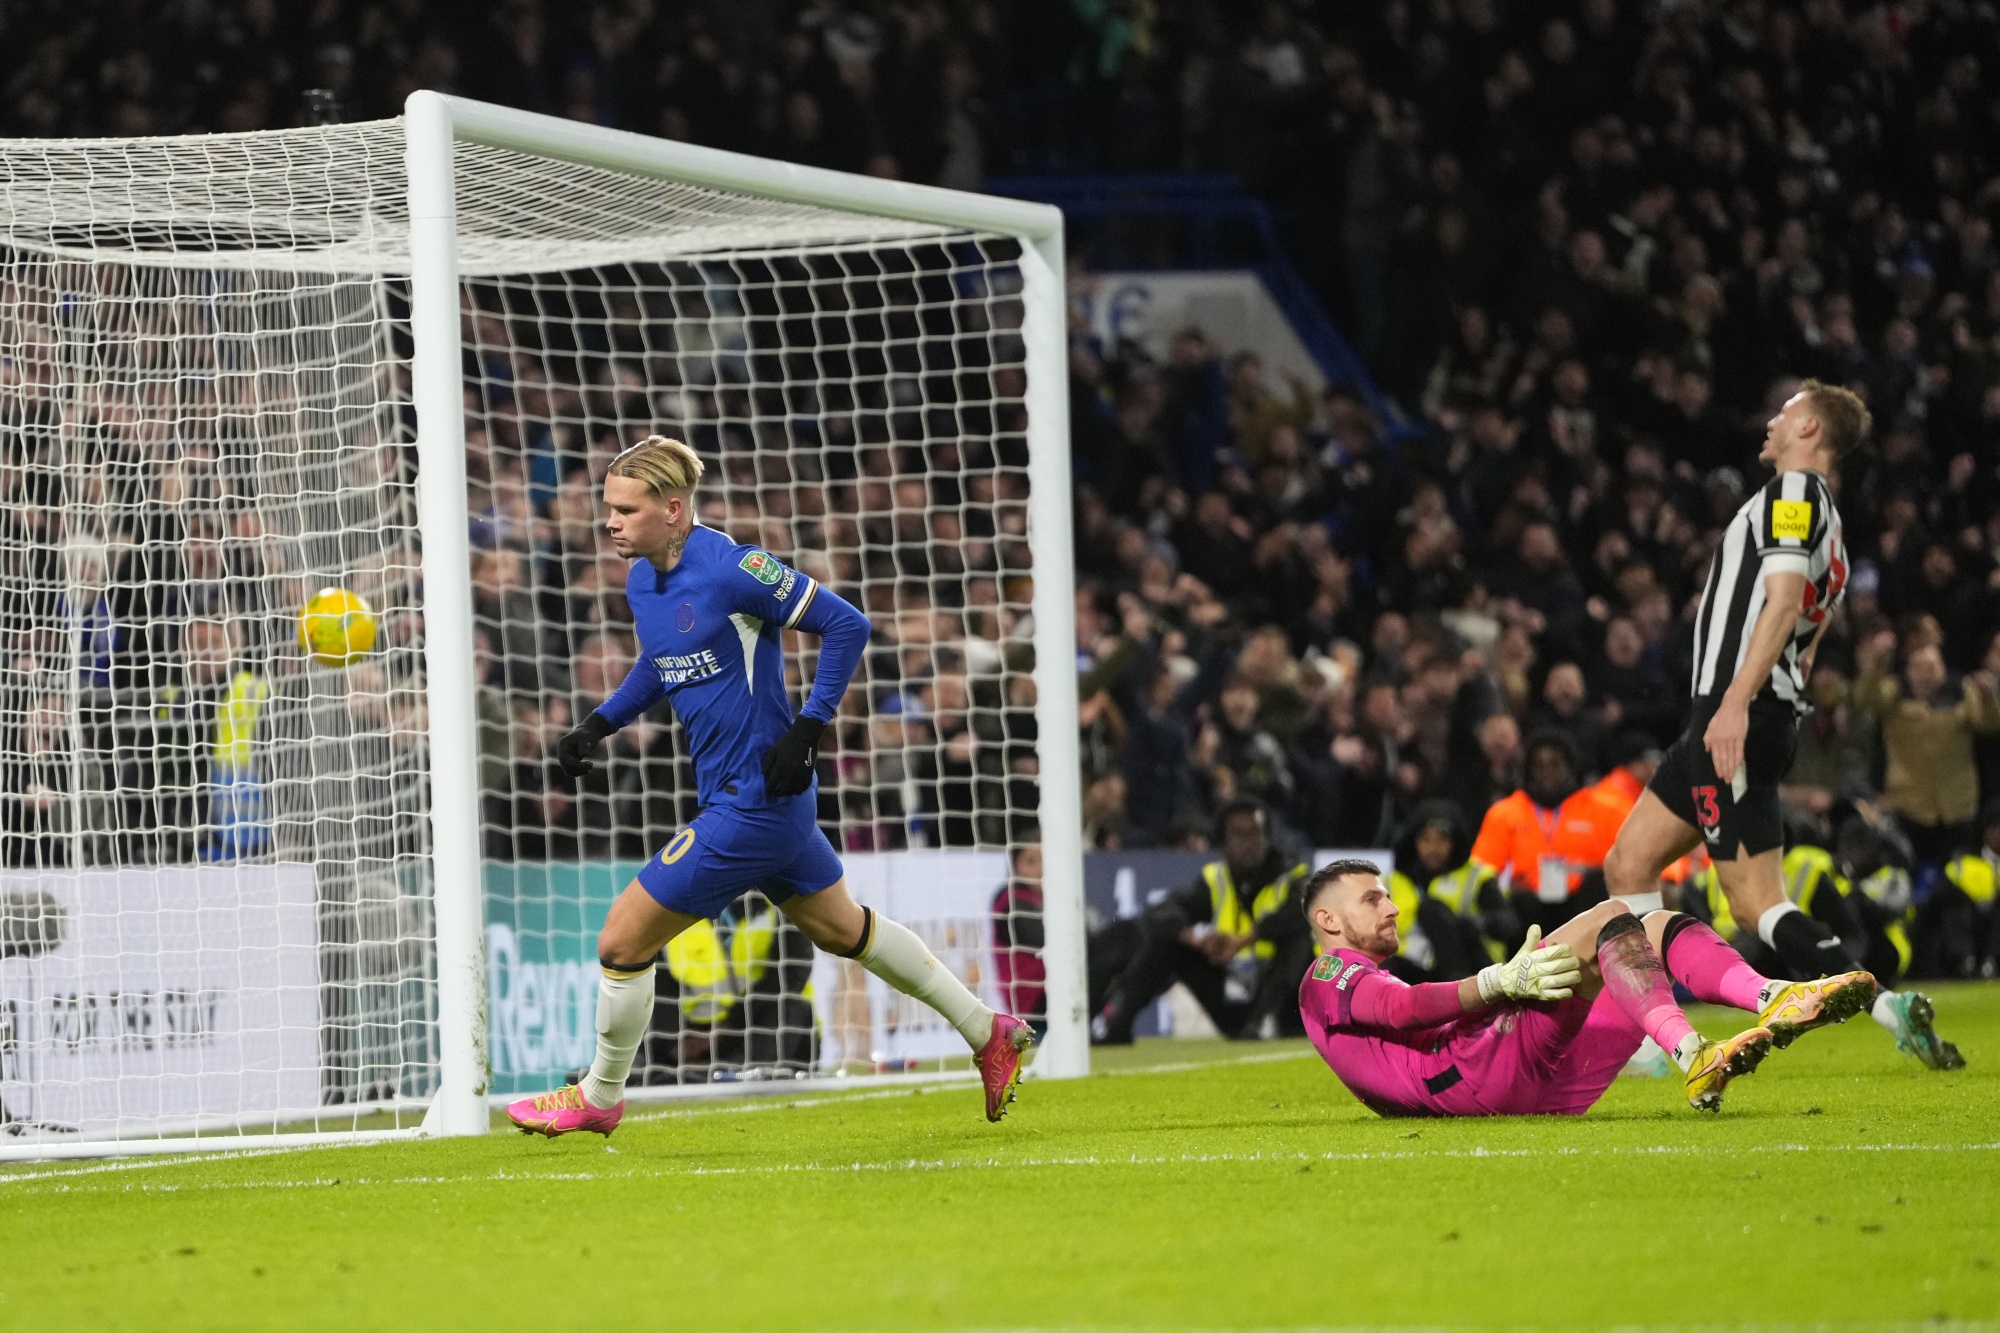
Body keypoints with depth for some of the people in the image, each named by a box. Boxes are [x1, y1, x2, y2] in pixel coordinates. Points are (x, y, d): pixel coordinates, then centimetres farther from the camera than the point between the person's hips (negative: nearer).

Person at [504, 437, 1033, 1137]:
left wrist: (807, 730, -21)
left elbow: (846, 625, -18)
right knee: (842, 929, 24)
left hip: (755, 800, -10)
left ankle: (598, 1098, 16)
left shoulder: (731, 569, -22)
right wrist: (600, 722, 11)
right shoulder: (641, 580, 4)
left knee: (622, 941, -4)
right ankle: (990, 1034, 36)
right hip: (751, 799, 10)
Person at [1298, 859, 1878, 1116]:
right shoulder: (1327, 976, 14)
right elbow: (1396, 1008, -9)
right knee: (1610, 918, -19)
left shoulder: (1380, 981, 43)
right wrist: (1499, 984, -23)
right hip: (1476, 1075, -8)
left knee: (1661, 929, 2)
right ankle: (1693, 1058, -41)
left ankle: (1776, 999, -27)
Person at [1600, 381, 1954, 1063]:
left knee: (1756, 903, -14)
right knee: (1627, 867, 8)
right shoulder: (1829, 526, 23)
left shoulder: (1793, 488, -6)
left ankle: (1888, 1009, -19)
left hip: (1741, 715, -10)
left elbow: (1784, 601, -20)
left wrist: (1736, 701, -28)